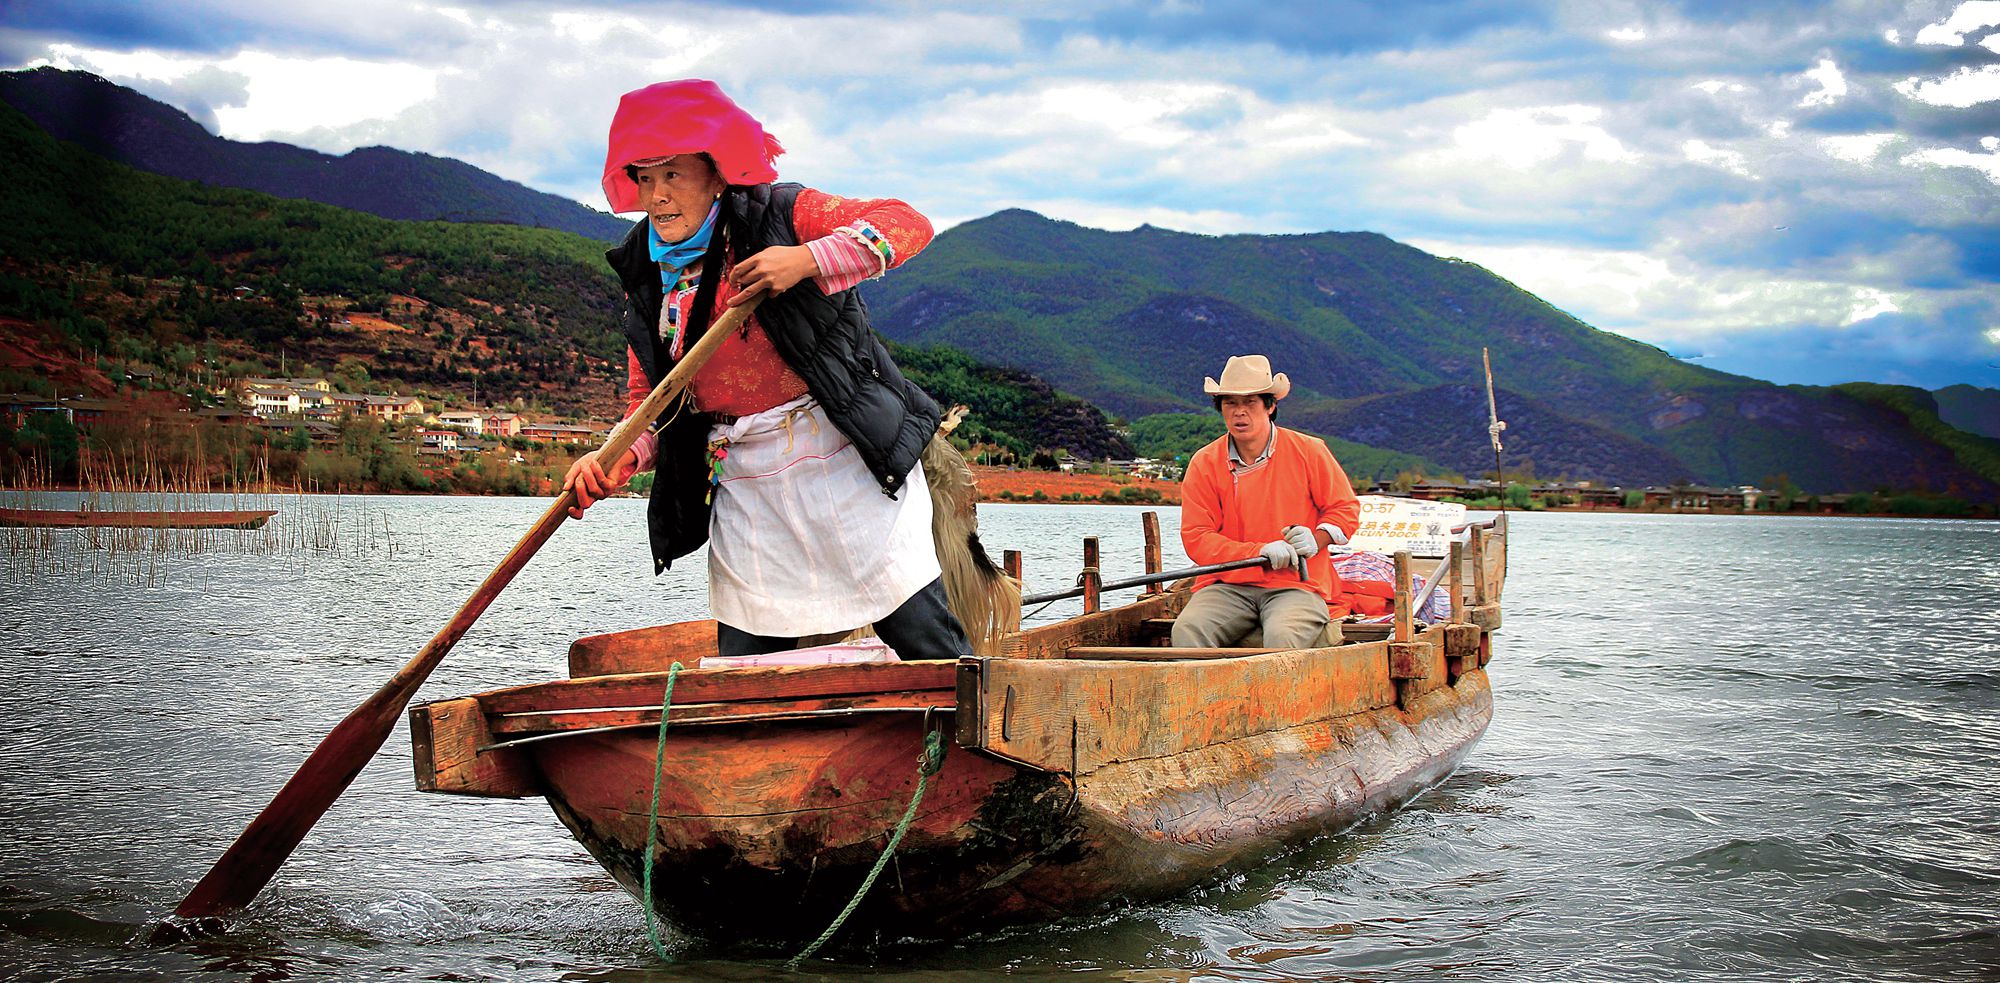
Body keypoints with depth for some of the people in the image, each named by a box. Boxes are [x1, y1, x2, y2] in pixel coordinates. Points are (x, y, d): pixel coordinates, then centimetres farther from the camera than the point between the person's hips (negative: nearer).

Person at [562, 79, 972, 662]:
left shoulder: (779, 214, -3)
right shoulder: (645, 276, 11)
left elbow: (907, 225, -12)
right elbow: (650, 400, 14)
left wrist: (808, 260, -23)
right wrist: (616, 461, -5)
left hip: (846, 464, -4)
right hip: (744, 493, 4)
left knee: (928, 646, -4)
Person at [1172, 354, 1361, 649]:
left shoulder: (1309, 452, 3)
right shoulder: (1204, 464, 3)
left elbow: (1345, 507, 14)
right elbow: (1195, 537, -3)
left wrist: (1317, 539, -8)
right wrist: (1261, 552, -15)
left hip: (1296, 584, -1)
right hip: (1228, 585, 1)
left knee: (1282, 635, -34)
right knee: (1187, 630, -29)